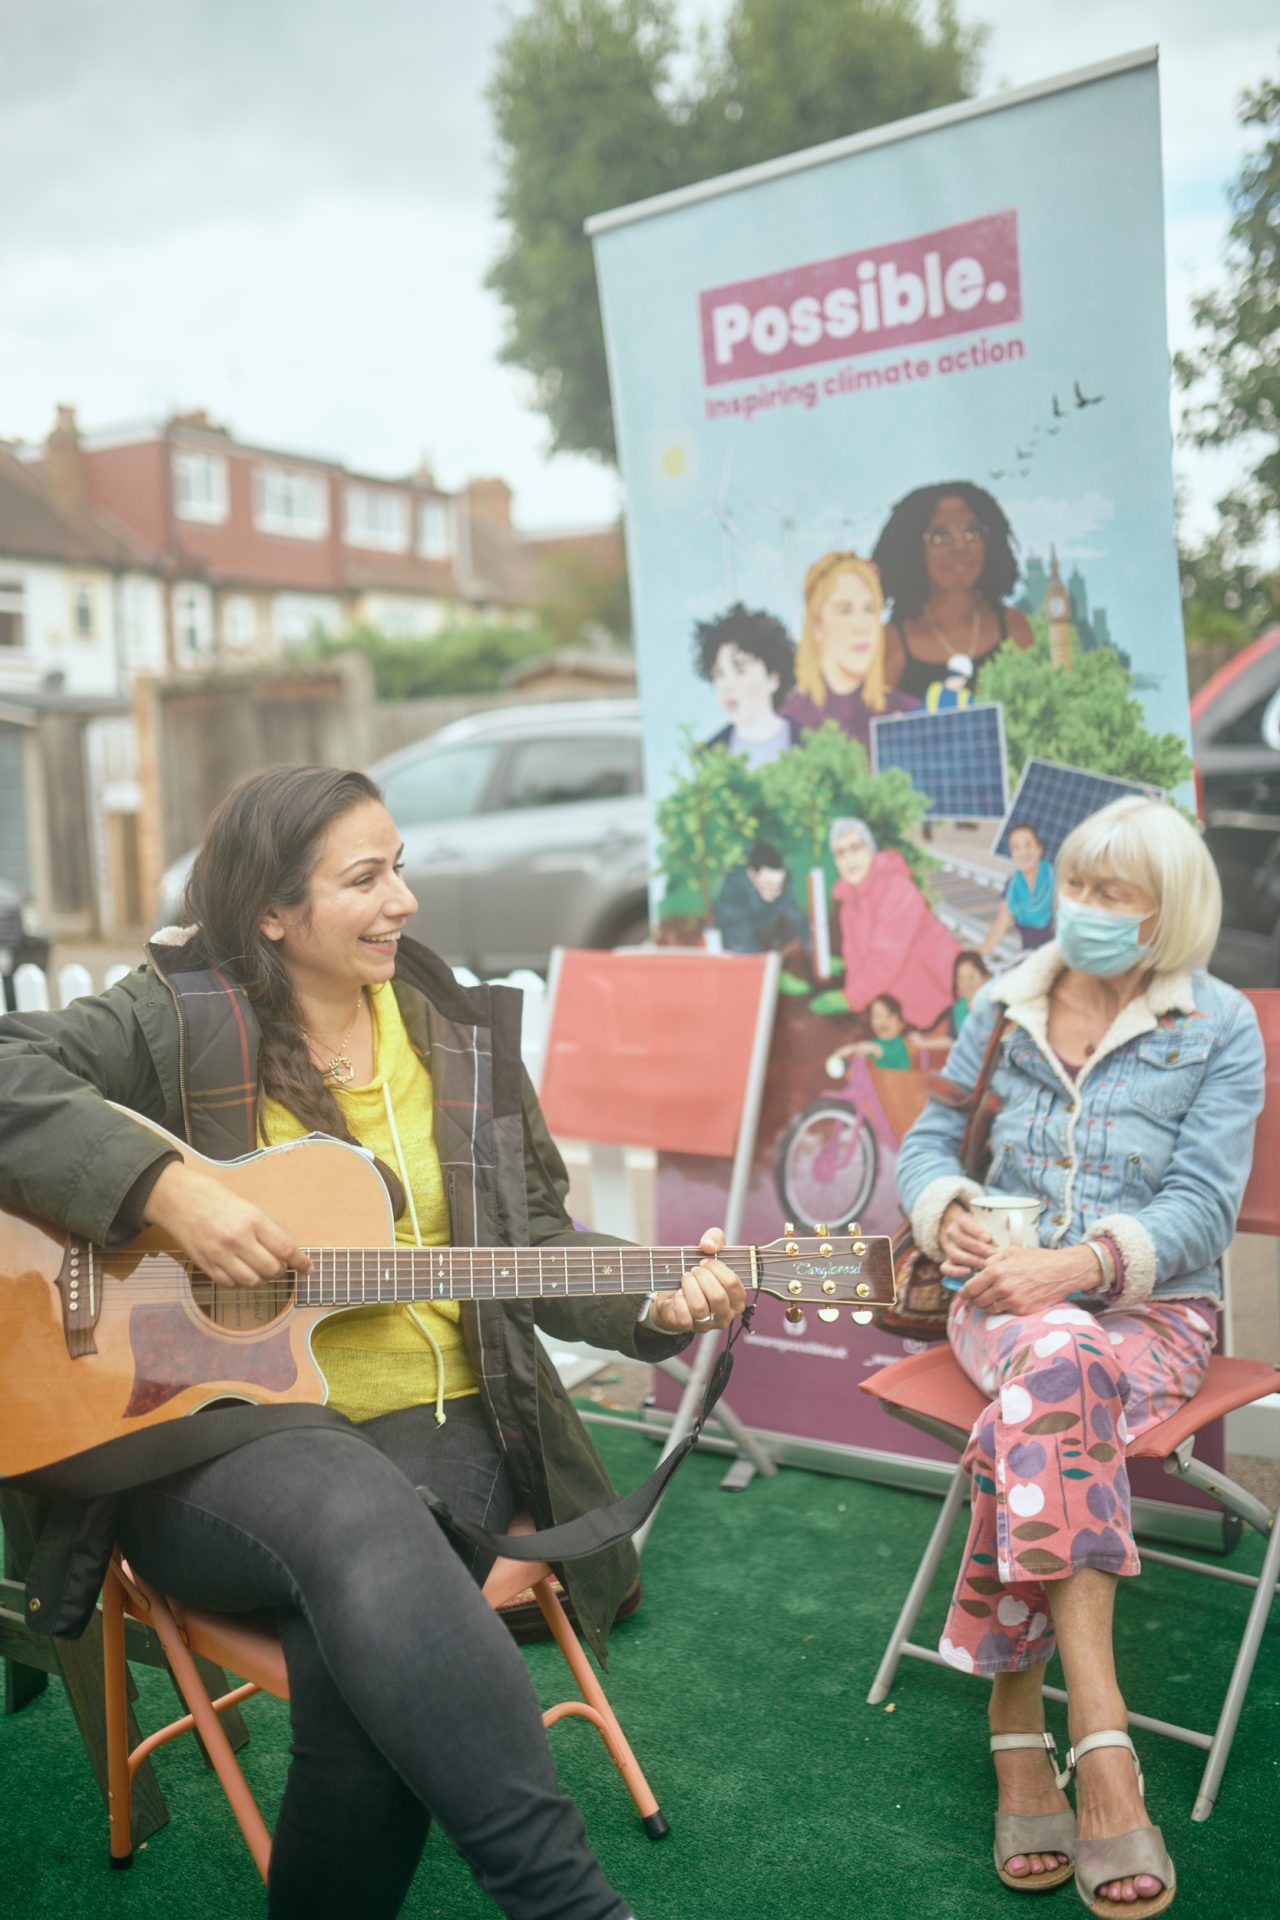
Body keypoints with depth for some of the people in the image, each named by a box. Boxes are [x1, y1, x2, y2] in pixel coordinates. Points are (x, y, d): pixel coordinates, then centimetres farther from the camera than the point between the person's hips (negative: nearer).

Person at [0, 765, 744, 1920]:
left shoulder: (460, 1037, 11)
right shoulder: (180, 1022, 0)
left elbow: (532, 1241, 14)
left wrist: (651, 1305, -4)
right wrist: (163, 1185, -24)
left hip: (428, 1416, 3)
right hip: (195, 1428, -2)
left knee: (361, 1642, -30)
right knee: (356, 1516, -36)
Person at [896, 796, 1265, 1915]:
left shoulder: (1221, 1029, -1)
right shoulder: (1001, 1010, 9)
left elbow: (1202, 1206, -8)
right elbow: (929, 1143, 13)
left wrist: (1078, 1264, -24)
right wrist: (948, 1211, -11)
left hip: (1153, 1310, -1)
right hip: (1008, 1299, 2)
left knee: (1039, 1404, -37)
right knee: (1060, 1365, -36)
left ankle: (1020, 1733, -31)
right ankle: (1100, 1753, -39)